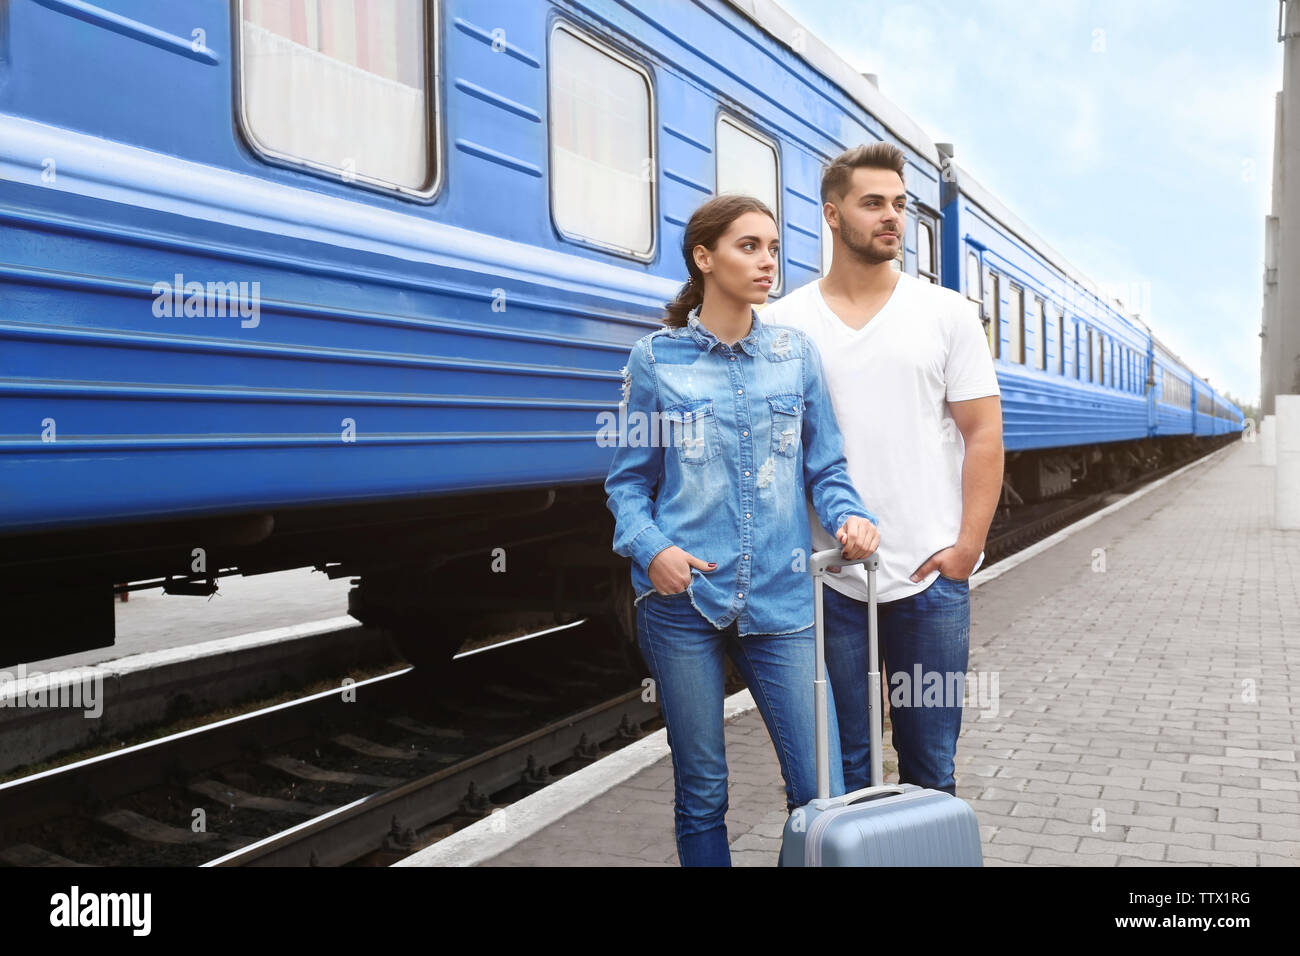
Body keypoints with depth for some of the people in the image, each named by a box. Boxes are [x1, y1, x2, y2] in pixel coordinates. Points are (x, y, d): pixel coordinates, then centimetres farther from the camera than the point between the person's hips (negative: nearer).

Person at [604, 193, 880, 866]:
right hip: (684, 600, -1)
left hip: (781, 602, 2)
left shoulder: (795, 354, 8)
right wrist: (650, 548, -12)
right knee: (701, 794, 10)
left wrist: (848, 517, -11)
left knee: (822, 796, -2)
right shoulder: (656, 359, 4)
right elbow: (628, 480, 6)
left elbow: (826, 468, 10)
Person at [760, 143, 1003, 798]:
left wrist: (967, 545, -6)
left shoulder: (947, 314, 5)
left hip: (931, 577, 1)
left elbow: (983, 433, 3)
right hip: (826, 582, 0)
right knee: (841, 768, 10)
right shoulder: (781, 323, 3)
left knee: (930, 766, 12)